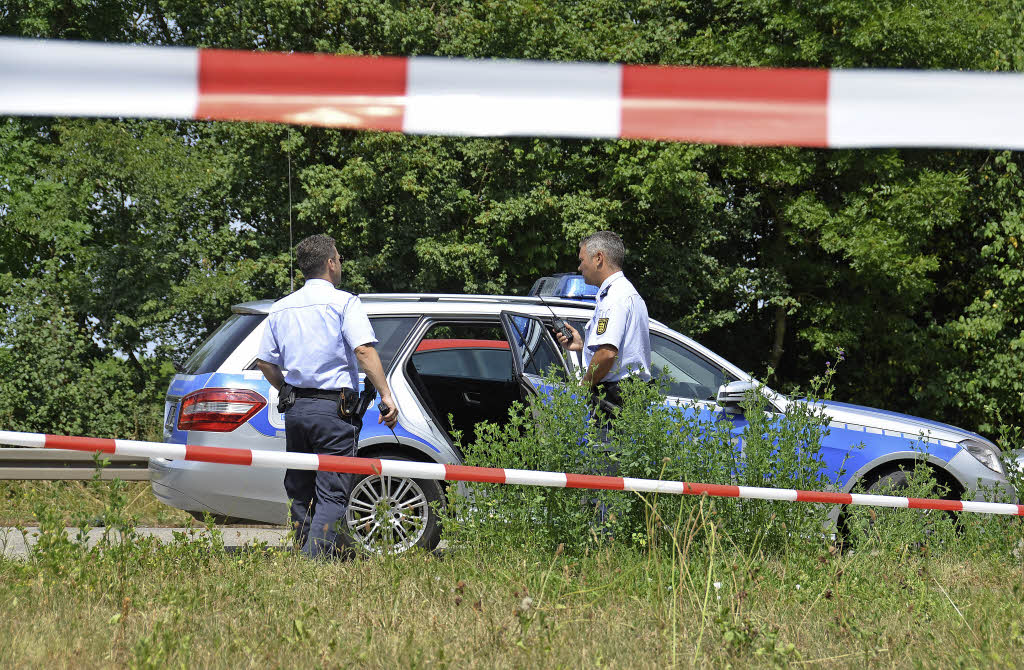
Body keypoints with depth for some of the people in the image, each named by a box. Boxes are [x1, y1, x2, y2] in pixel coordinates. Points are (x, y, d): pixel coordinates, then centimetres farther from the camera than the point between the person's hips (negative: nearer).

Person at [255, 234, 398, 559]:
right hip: (333, 408, -6)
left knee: (301, 494, 15)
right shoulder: (343, 303, -5)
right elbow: (364, 350, -17)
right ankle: (316, 562, -19)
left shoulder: (281, 308, 13)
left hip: (295, 410, 6)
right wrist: (386, 396, -16)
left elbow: (265, 363, 14)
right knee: (332, 495, -7)